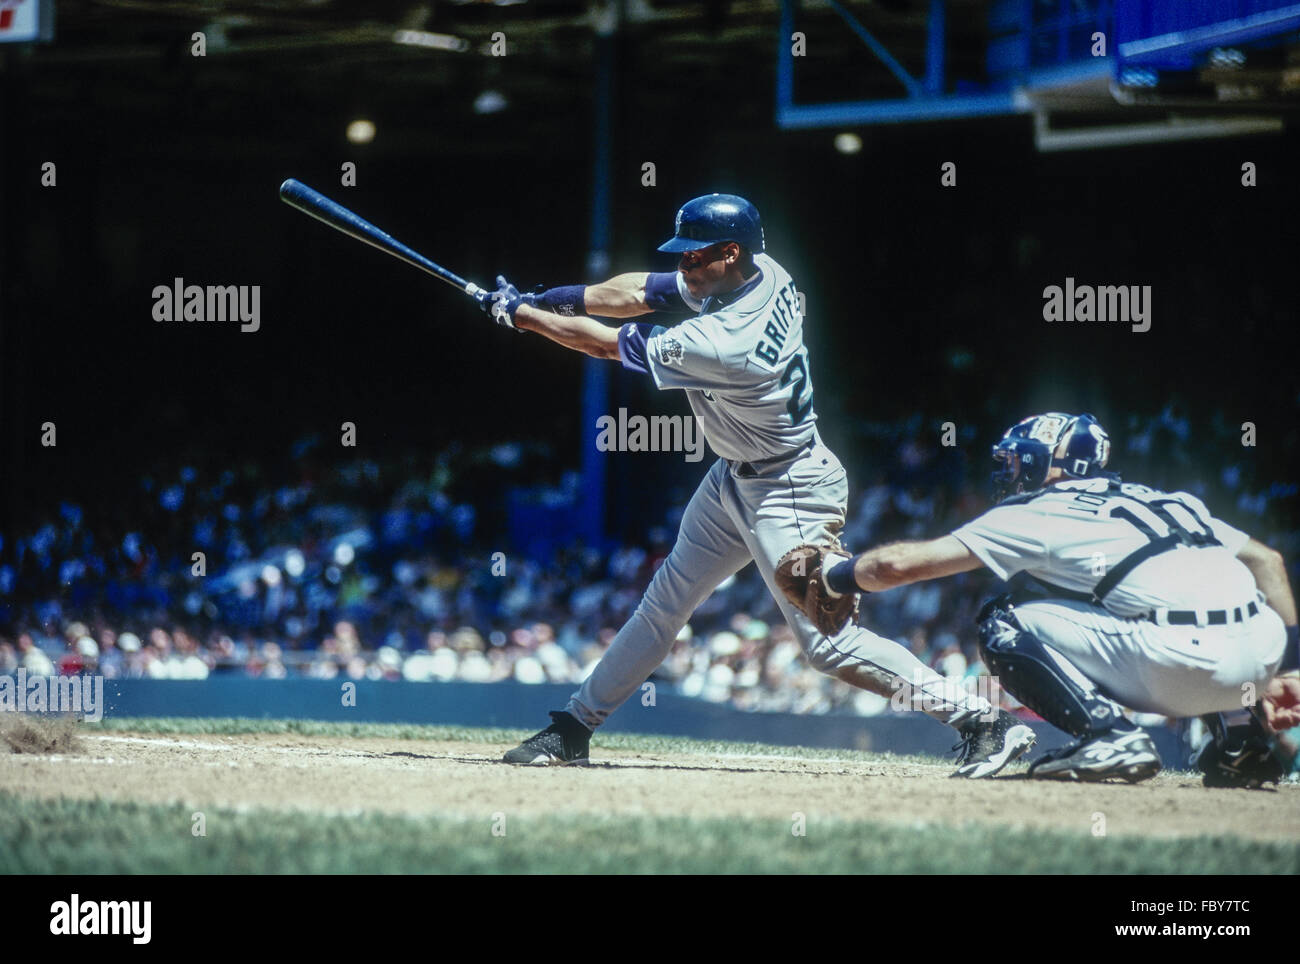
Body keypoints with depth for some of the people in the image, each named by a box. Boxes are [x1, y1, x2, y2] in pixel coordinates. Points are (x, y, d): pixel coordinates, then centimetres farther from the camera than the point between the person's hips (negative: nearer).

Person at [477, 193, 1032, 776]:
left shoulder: (724, 346, -33)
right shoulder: (761, 273, -9)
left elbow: (607, 343, -21)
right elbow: (639, 292, 2)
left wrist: (521, 314, -9)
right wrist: (540, 300, -7)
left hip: (789, 494, -10)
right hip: (735, 481, 10)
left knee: (826, 642, -12)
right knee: (664, 603, 15)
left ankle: (982, 721, -8)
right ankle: (575, 727, 25)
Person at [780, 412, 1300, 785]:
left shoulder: (1036, 514, 13)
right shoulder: (1169, 503, 30)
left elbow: (900, 563, 14)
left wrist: (836, 573, 33)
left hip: (1183, 667, -7)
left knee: (1004, 628, 9)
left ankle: (1110, 735, -8)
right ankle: (1241, 735, 21)